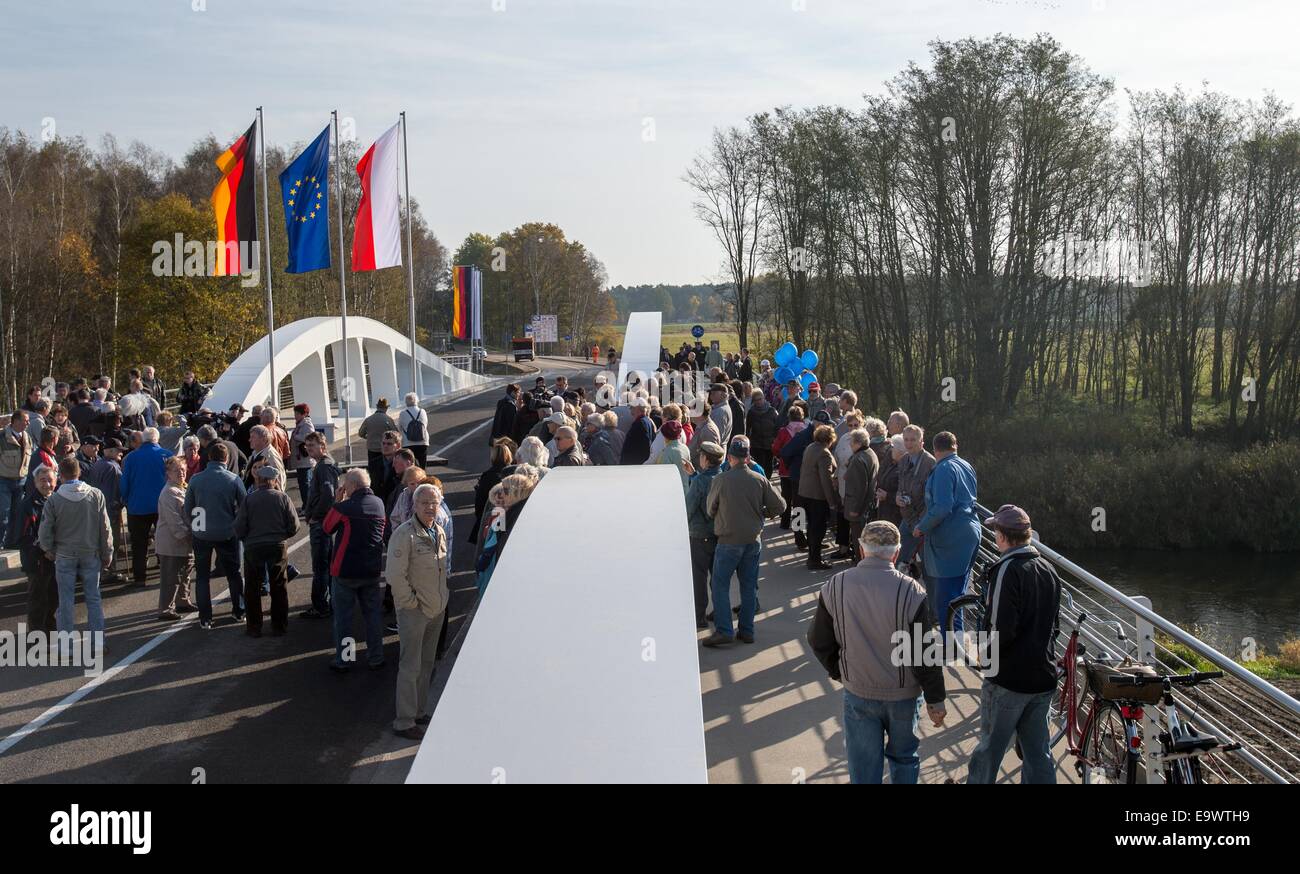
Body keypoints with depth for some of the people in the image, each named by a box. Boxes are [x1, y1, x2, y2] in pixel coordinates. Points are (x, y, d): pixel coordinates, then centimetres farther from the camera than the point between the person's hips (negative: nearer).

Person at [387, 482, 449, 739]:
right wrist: (412, 602, -16)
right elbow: (395, 575, -21)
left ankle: (420, 712, 31)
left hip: (437, 609, 8)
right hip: (414, 611, -8)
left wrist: (441, 598, 13)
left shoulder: (439, 532, 7)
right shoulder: (405, 535, -19)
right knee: (411, 667, 0)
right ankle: (404, 722, 9)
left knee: (427, 664, 18)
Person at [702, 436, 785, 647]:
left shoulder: (721, 479, -10)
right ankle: (747, 630, 17)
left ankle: (723, 630, -5)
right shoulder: (760, 480, -2)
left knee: (720, 585, 4)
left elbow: (710, 509, 1)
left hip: (729, 540, -4)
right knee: (749, 585, 13)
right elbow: (779, 505, 0)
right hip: (754, 539, 4)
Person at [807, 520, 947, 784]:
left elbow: (819, 642, -1)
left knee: (863, 765, 14)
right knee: (903, 757, 21)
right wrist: (935, 700, -3)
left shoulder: (834, 587, -11)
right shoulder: (911, 592, -20)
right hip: (904, 694, -1)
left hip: (858, 693, 1)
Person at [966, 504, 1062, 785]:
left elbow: (1001, 630, -22)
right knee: (1039, 751, 13)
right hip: (1044, 677, 7)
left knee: (989, 747, 8)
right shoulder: (1048, 569, 6)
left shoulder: (1008, 570, -18)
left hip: (1008, 679, -7)